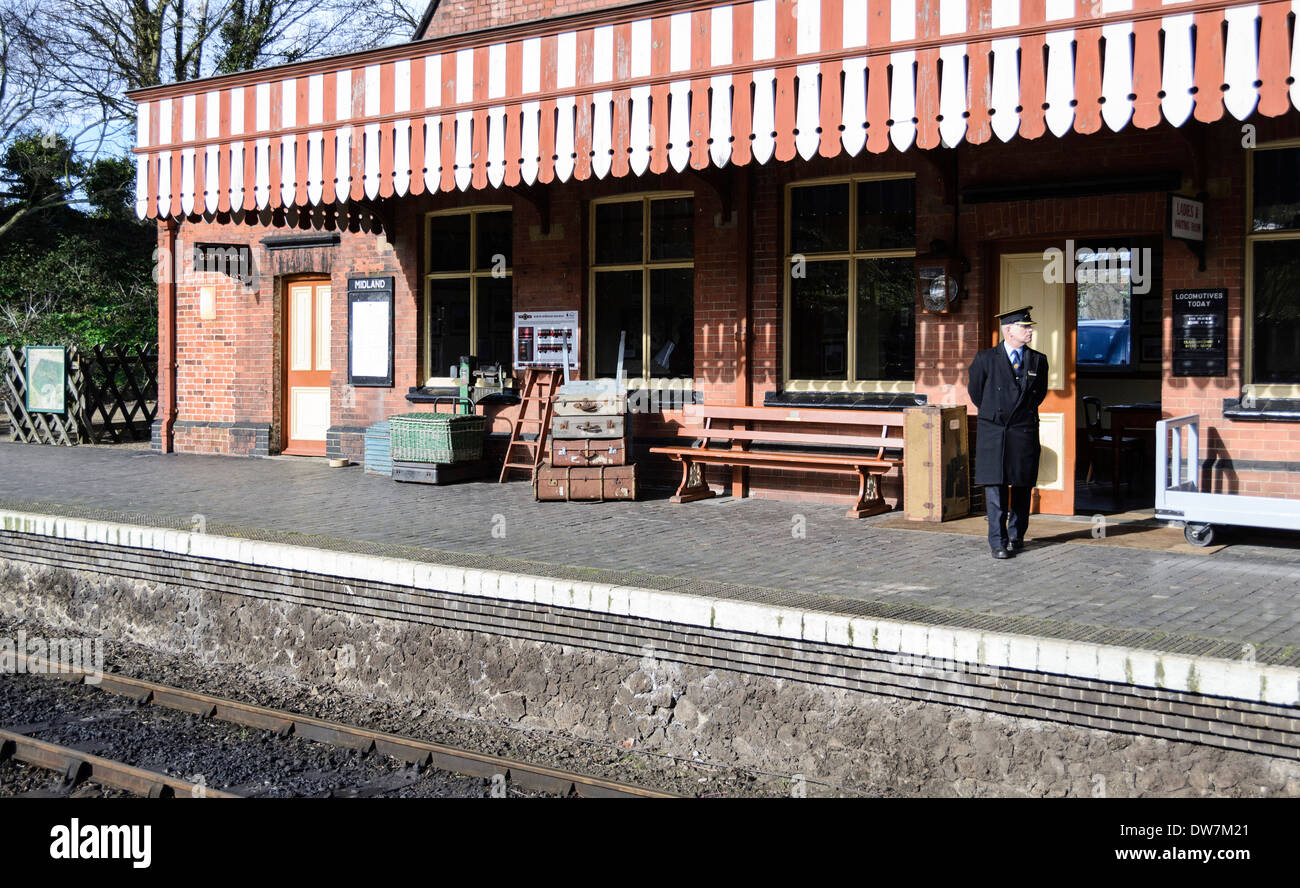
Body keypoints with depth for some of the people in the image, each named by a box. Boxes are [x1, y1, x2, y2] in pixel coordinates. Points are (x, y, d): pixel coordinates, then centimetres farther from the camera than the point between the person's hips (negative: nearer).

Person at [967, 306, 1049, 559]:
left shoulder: (1038, 361, 6)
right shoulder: (986, 359, -1)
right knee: (995, 488, -4)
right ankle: (998, 542, 0)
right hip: (993, 433, -2)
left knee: (1022, 488, 7)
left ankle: (1016, 536, 22)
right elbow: (975, 391, 14)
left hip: (1024, 432, 2)